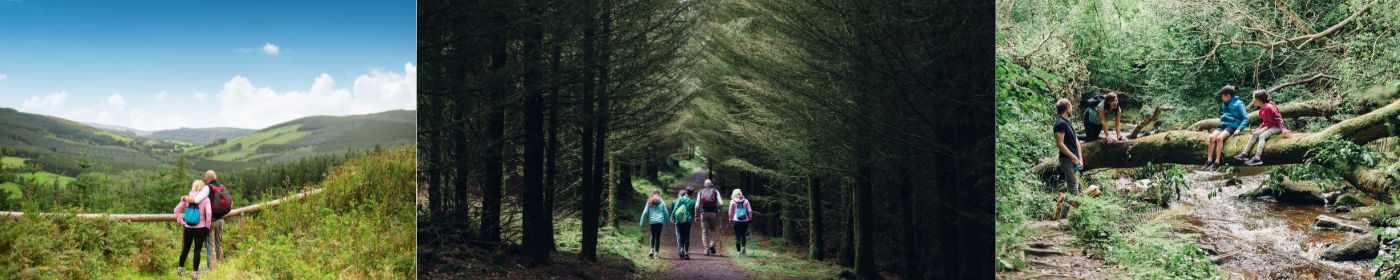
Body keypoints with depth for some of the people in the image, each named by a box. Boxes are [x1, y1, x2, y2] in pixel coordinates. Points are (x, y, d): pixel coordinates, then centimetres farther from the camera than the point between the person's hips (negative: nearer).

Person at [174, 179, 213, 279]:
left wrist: (181, 221, 10)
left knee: (185, 249, 19)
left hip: (188, 228, 3)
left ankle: (180, 268, 30)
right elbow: (208, 212, -18)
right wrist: (207, 226, -8)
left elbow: (177, 209, 4)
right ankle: (195, 272, 5)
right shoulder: (205, 199, -7)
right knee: (197, 250, 3)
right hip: (200, 228, -3)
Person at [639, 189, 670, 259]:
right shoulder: (662, 202, 0)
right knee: (657, 236, 4)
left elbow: (645, 212, 3)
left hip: (652, 221, 1)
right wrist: (666, 221, 15)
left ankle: (652, 250, 1)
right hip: (660, 221, -1)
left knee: (653, 236, 18)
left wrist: (642, 222, 10)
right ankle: (656, 253, 2)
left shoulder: (649, 202, 3)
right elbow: (665, 212, 3)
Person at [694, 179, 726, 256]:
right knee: (713, 230, 16)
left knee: (704, 232, 5)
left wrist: (696, 215, 8)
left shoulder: (700, 192, 8)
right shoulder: (715, 191, 6)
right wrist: (719, 210, 9)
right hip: (713, 213, 0)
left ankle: (706, 250, 1)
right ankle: (712, 245, -3)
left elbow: (697, 205, 2)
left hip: (703, 214, 0)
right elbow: (721, 203, -5)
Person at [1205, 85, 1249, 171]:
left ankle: (1217, 163, -32)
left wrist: (1239, 129, -18)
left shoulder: (1238, 104, -1)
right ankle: (1209, 161, -28)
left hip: (1232, 126, -6)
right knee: (1212, 137, -23)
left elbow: (1246, 118, -6)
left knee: (1219, 138, -31)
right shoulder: (1224, 104, 20)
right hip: (1223, 125, 6)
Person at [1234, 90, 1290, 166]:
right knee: (1254, 134, -7)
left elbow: (1279, 118, -19)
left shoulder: (1269, 107, -19)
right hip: (1268, 126, 9)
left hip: (1276, 127, -9)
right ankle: (1244, 153, -16)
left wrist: (1283, 129, -26)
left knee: (1261, 136, -27)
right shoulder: (1262, 109, 9)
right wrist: (1258, 128, 13)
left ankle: (1257, 158, -37)